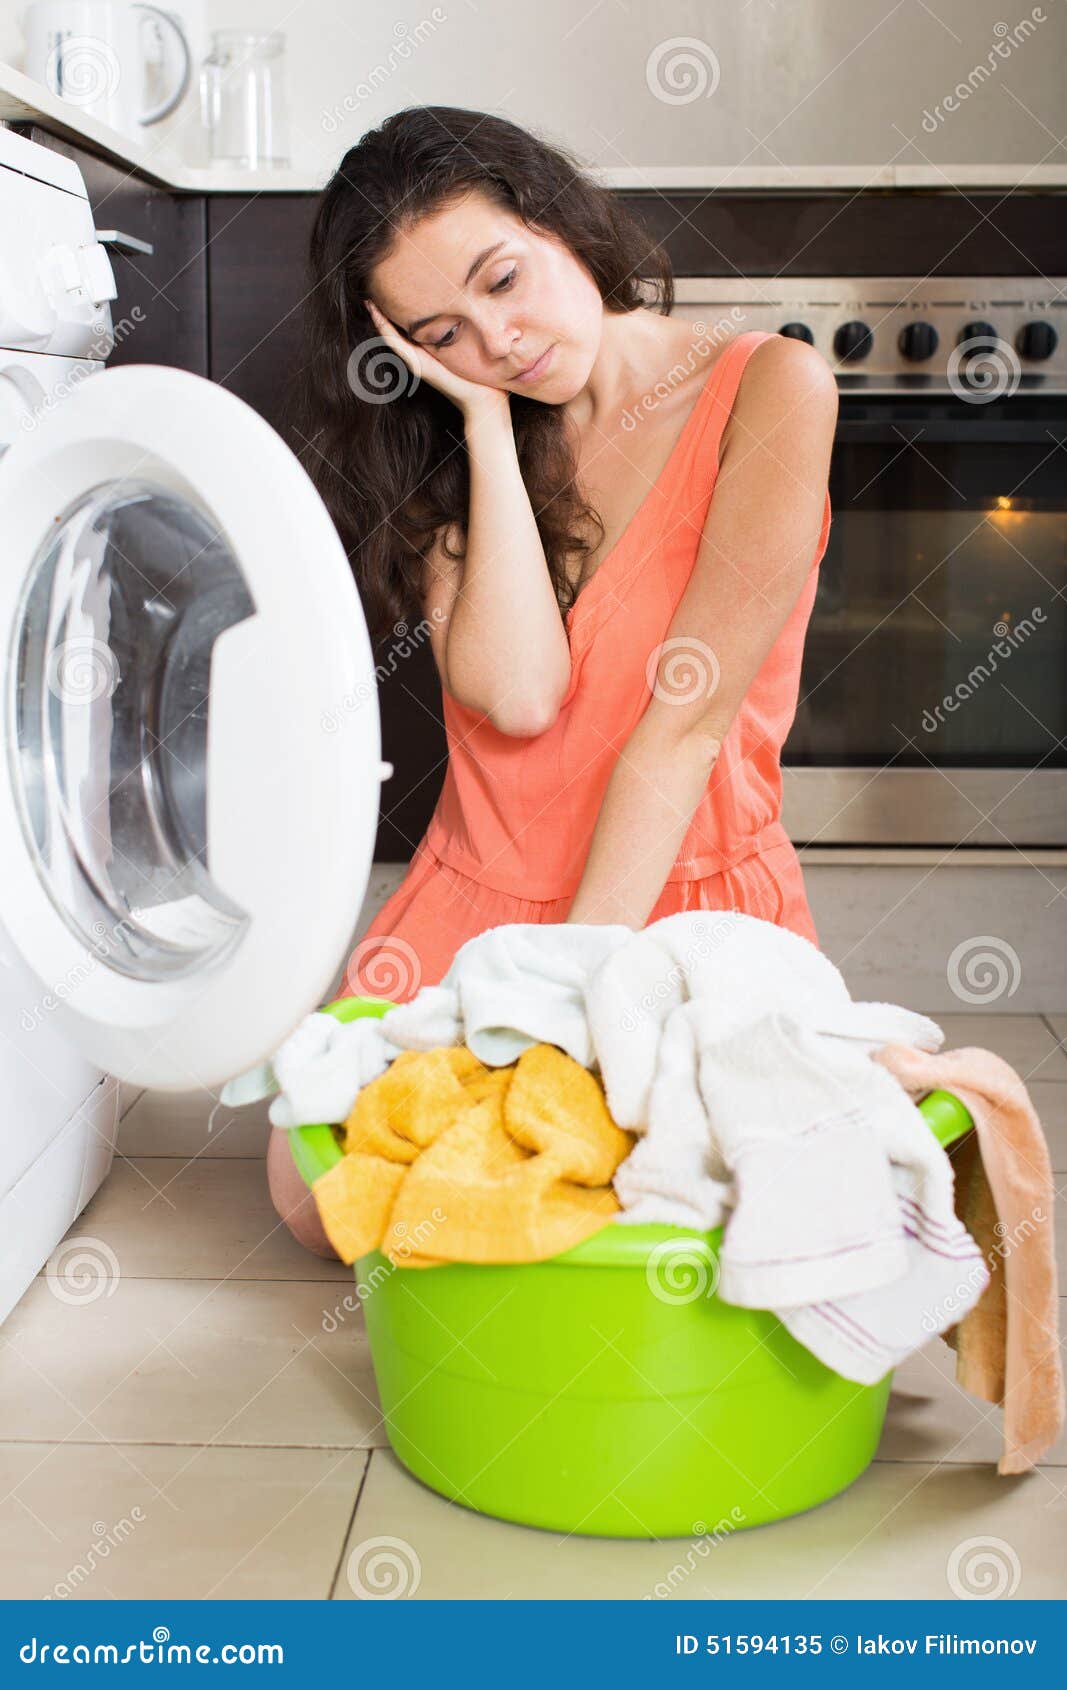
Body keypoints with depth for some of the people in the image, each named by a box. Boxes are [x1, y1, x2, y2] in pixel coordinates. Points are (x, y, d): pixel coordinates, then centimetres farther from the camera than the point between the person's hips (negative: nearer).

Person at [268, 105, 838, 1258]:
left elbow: (689, 716, -17)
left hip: (686, 900, -3)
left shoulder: (768, 387, -10)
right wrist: (490, 422, -12)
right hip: (476, 898, 4)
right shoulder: (459, 451, 4)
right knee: (316, 1195, -9)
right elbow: (516, 694, -15)